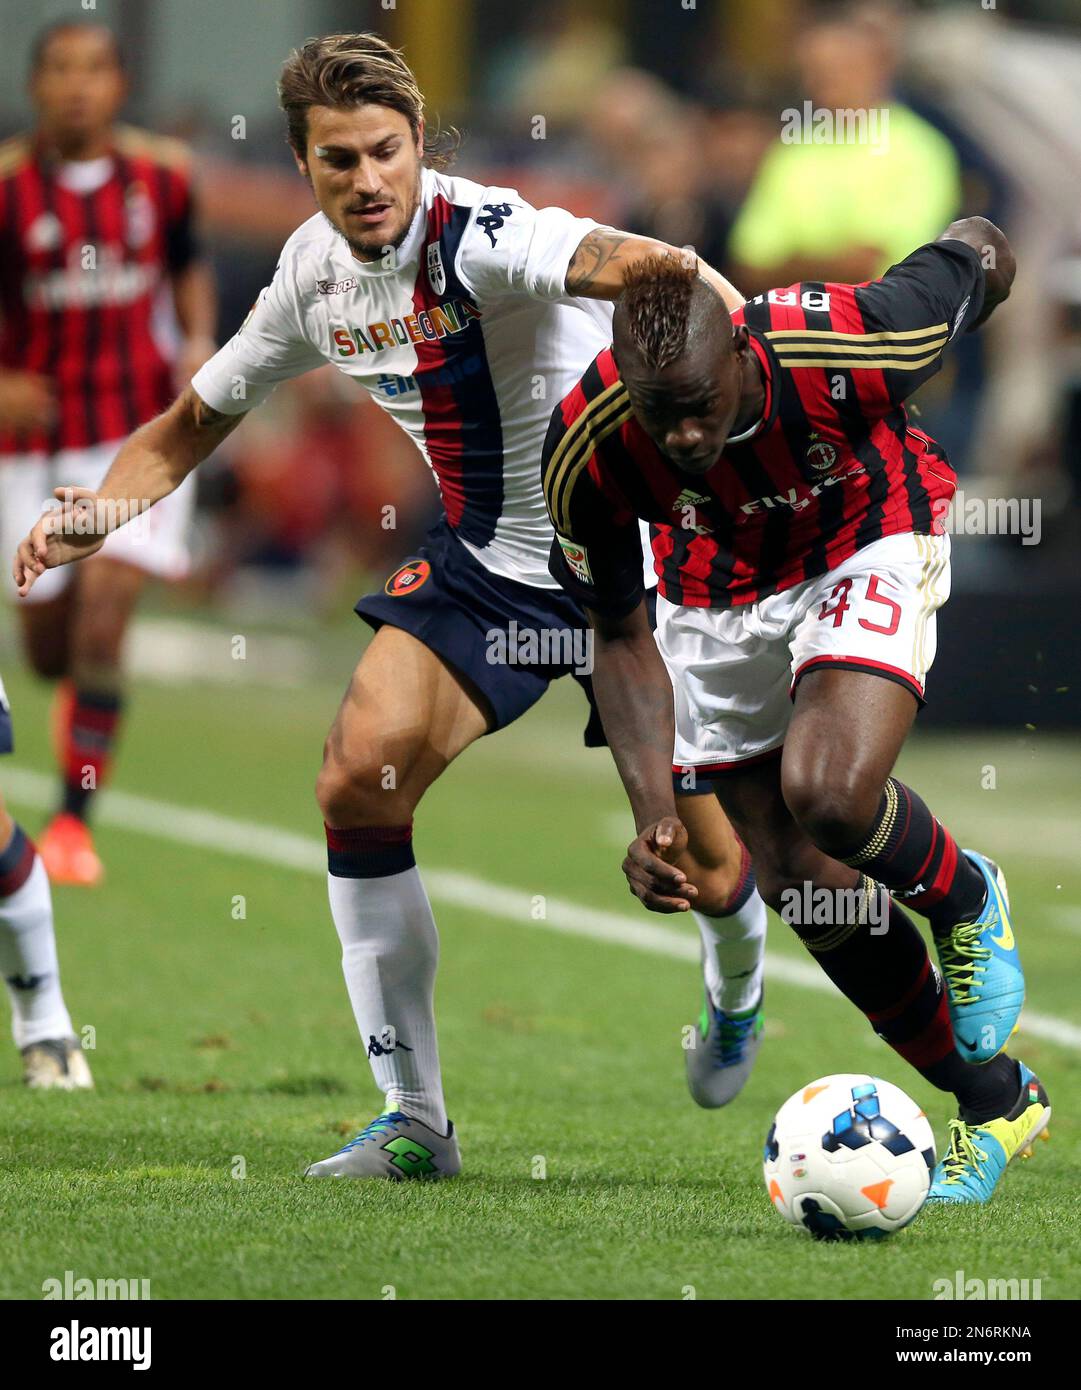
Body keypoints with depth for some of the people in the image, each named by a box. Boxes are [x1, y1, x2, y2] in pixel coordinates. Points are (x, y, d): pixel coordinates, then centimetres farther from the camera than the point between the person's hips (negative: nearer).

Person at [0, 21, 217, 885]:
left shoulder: (161, 174, 0)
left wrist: (200, 342, -1)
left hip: (143, 426, 0)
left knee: (104, 616, -15)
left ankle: (74, 821, -4)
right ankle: (80, 684, 48)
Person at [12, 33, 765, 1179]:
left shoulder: (479, 236, -25)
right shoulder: (317, 271, -3)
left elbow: (615, 259, -47)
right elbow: (195, 419, 11)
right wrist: (92, 516, -7)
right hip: (485, 559, 6)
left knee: (702, 874, 0)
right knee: (358, 782, -14)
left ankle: (738, 986, 41)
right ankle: (414, 1120, -2)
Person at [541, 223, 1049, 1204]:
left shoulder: (851, 343, -36)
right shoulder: (585, 452, -28)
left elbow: (973, 253, -13)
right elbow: (622, 638, -13)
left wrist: (983, 250, 12)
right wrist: (653, 809, -24)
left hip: (869, 544, -3)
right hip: (717, 598, 3)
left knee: (827, 794, -29)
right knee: (805, 888, 1)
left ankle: (965, 898, 7)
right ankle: (995, 1104, 20)